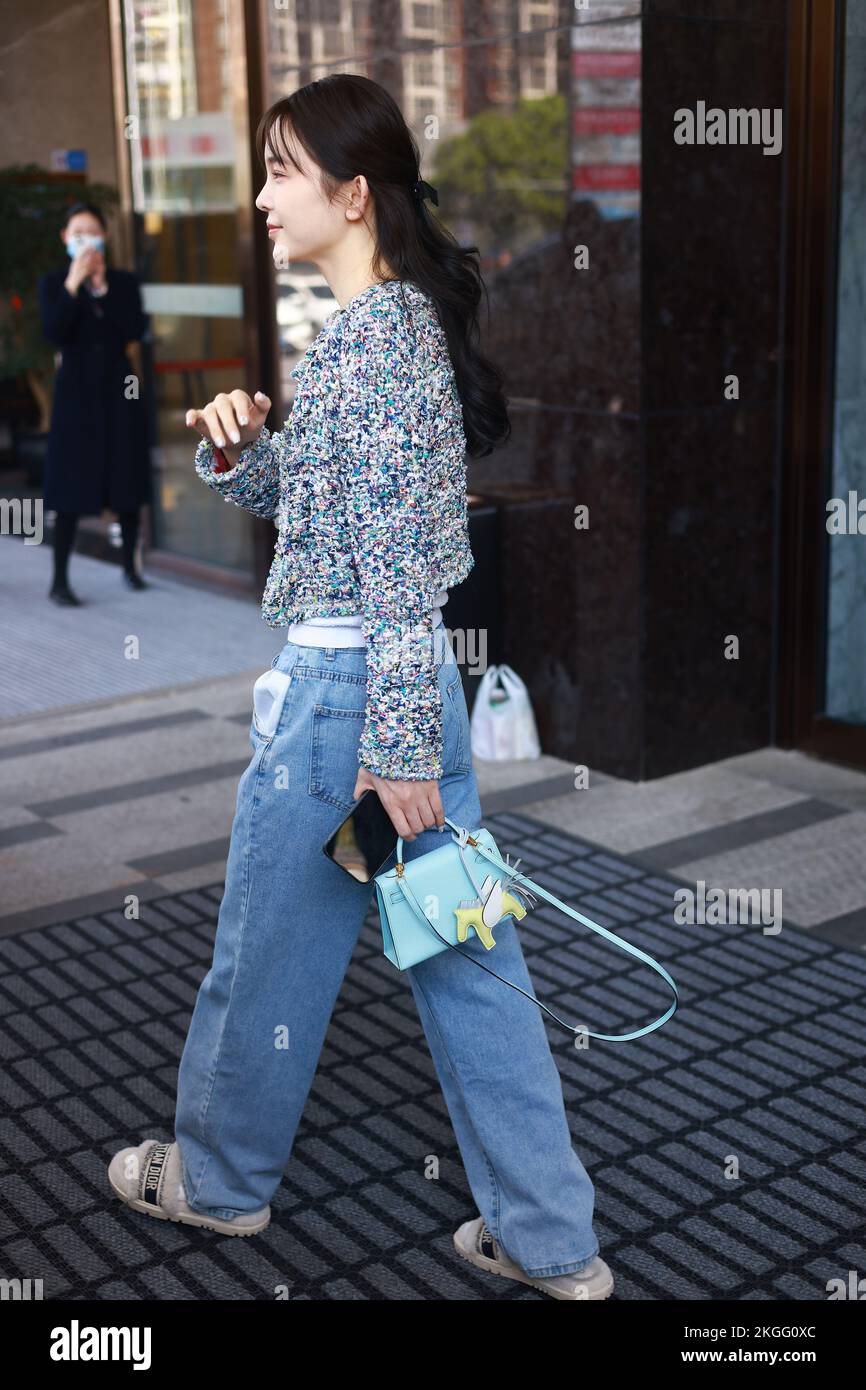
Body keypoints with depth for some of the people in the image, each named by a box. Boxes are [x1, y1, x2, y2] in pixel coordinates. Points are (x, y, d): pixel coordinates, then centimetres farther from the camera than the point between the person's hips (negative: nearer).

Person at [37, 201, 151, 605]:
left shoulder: (123, 281, 7)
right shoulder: (53, 282, 3)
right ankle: (59, 581, -2)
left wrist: (102, 286, -10)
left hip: (118, 389, 3)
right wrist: (74, 283, -15)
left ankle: (130, 566, 23)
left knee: (128, 481, 7)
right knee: (72, 486, -5)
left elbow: (135, 329, -7)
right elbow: (53, 332, -12)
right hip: (77, 390, -2)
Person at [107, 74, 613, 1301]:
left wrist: (396, 748, -20)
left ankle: (220, 1176, 35)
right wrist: (236, 443, 1)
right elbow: (293, 492, 21)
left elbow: (398, 561, -21)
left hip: (344, 684, -9)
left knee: (272, 951, 12)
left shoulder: (370, 334, -17)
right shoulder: (403, 318, 13)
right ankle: (549, 1238, 21)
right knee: (466, 956, 12)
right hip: (411, 680, 9)